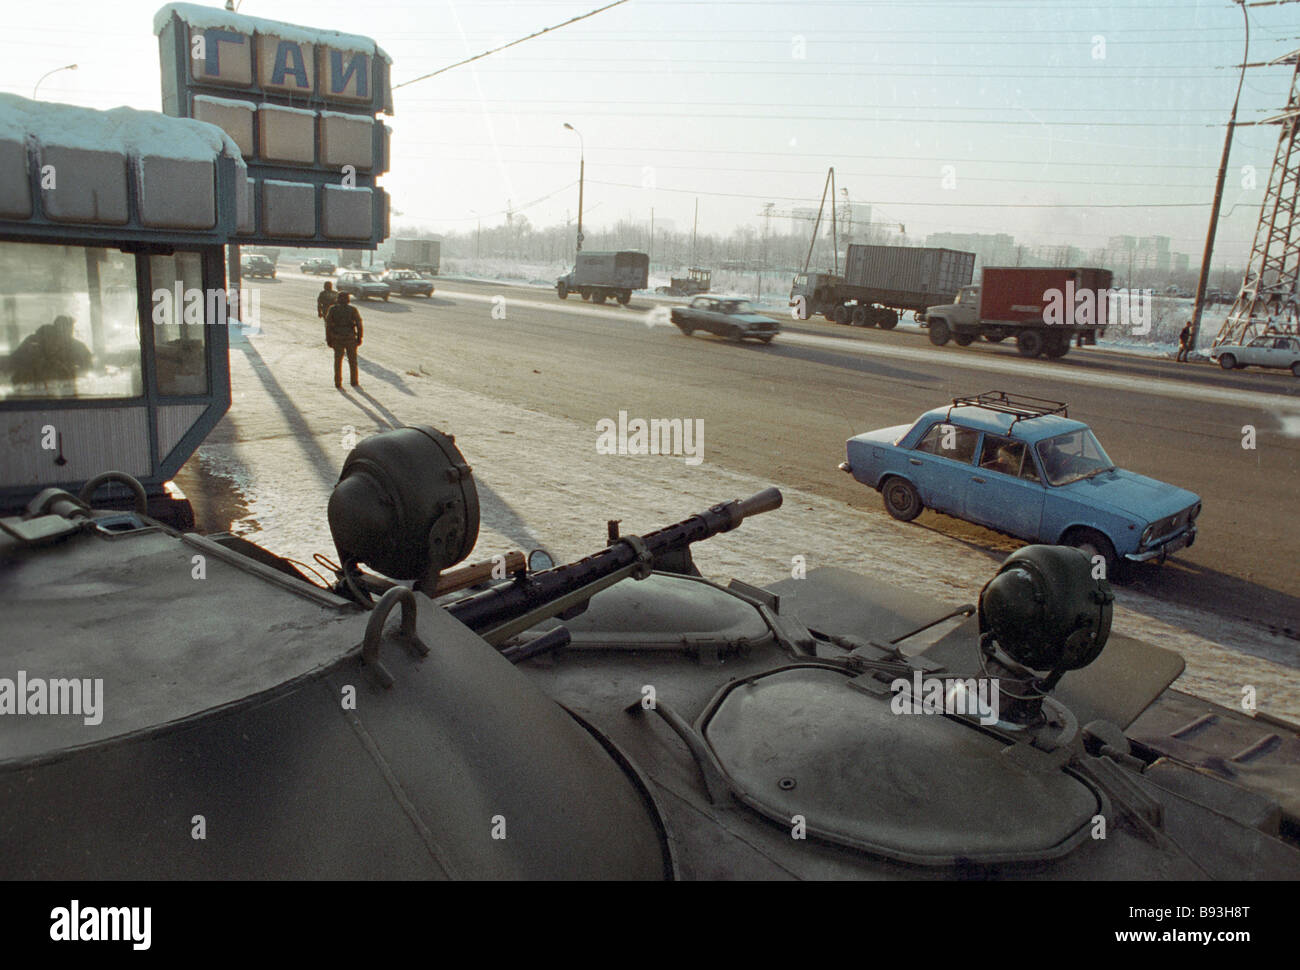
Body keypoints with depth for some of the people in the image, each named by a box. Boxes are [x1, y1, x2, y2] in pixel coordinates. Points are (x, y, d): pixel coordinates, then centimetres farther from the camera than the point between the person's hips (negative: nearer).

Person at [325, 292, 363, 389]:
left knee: (338, 361, 9)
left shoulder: (332, 309, 0)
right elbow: (359, 324, -7)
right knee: (352, 361, 13)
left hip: (337, 339, 1)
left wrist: (328, 340, 3)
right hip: (350, 338, -1)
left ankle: (338, 384, 8)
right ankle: (354, 382, 18)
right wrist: (359, 338, 0)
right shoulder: (353, 309, -2)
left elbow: (328, 325, -2)